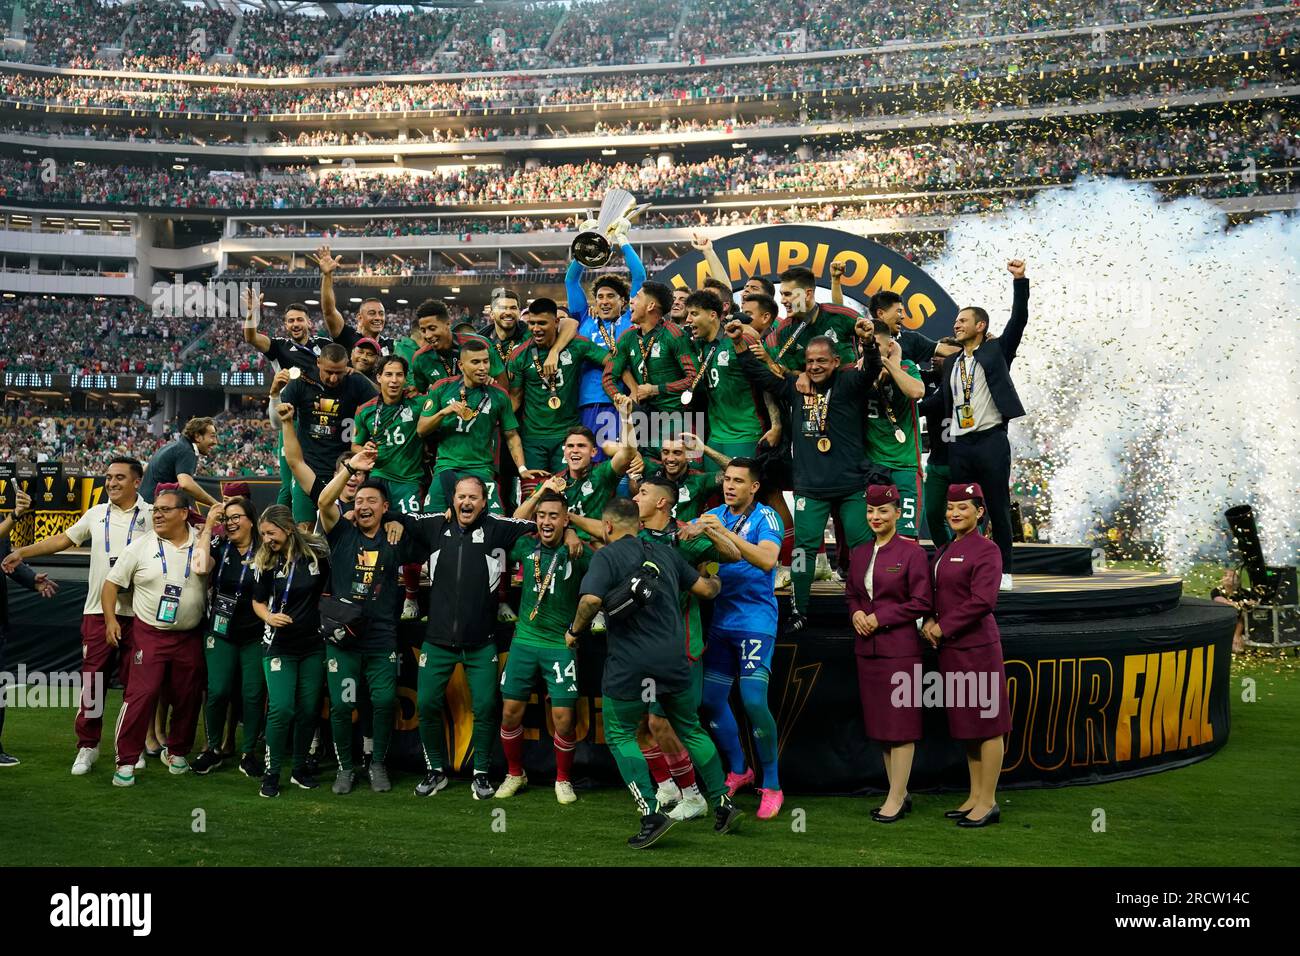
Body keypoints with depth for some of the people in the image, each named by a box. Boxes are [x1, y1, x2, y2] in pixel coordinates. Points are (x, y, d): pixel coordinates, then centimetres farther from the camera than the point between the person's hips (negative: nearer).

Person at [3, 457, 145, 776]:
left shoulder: (152, 515, 0)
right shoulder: (96, 514, 11)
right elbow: (62, 540, 16)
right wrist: (22, 552, 10)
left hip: (137, 613, -3)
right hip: (98, 609, 3)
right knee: (92, 678, 3)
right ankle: (87, 746, 13)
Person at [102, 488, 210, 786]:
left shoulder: (202, 543, 2)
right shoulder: (141, 546, -1)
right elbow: (112, 583, 2)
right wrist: (110, 619, -6)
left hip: (190, 637, 2)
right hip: (149, 634, -2)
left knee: (188, 699, 10)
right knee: (140, 696, -10)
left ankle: (176, 752, 30)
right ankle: (126, 761, -1)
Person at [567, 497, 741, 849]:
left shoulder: (606, 556, -6)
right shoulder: (664, 552, 10)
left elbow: (591, 600, -22)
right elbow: (706, 589, 14)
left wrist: (575, 631, -5)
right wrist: (715, 580, 37)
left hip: (629, 664, -5)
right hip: (673, 659, 5)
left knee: (620, 734, 9)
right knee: (691, 730, 20)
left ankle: (651, 813, -3)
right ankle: (723, 804, 22)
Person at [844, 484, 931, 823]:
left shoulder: (912, 552, -8)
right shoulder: (858, 554, 11)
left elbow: (921, 603, -10)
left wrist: (880, 618, -14)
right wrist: (856, 614, -3)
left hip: (900, 648, -7)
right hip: (867, 648, 7)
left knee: (900, 722, -2)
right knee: (879, 722, 11)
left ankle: (896, 799, 4)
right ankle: (899, 793, 21)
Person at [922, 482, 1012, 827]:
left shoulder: (986, 550, -10)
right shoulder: (944, 551, 15)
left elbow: (983, 601, -19)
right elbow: (934, 592, 21)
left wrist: (944, 628, -14)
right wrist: (930, 621, 1)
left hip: (976, 646, -9)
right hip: (950, 647, 9)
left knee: (987, 723, -1)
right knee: (965, 723, 14)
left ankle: (988, 802, 4)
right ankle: (975, 796, 23)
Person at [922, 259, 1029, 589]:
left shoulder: (996, 350, 5)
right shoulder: (953, 361, 18)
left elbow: (1018, 320, -6)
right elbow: (942, 397, 22)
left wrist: (1019, 281, -16)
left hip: (991, 440, -5)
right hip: (959, 444, 5)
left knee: (998, 509, 0)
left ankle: (1003, 571, 6)